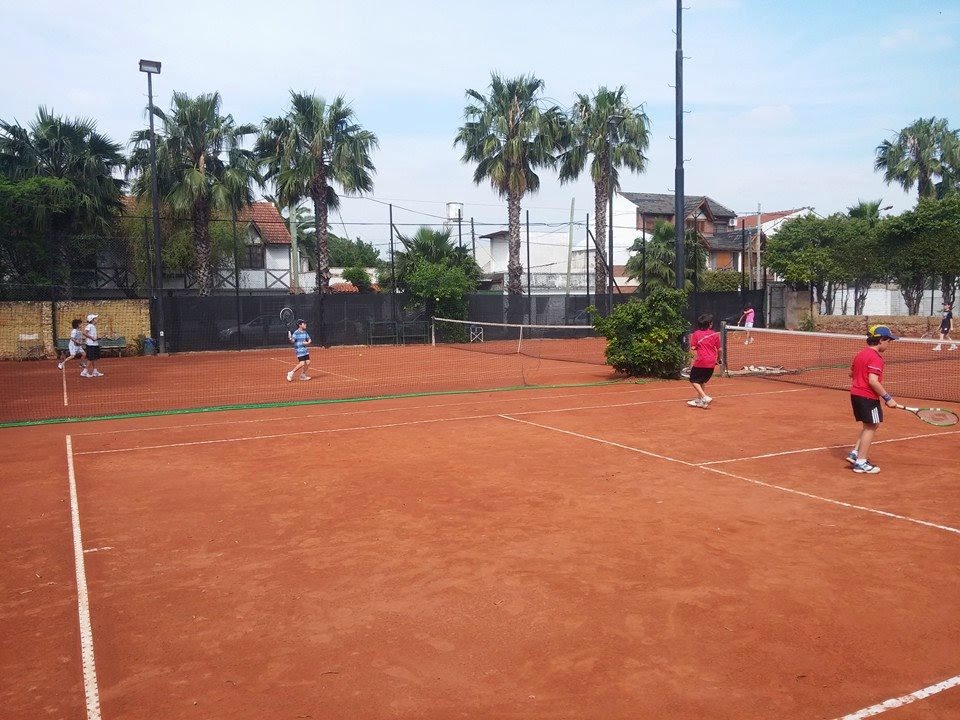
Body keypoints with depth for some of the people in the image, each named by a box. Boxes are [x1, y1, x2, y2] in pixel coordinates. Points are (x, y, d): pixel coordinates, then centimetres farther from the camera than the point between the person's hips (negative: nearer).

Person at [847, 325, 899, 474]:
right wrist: (887, 398, -22)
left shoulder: (861, 354, 10)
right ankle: (861, 462, 4)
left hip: (855, 394, 9)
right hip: (868, 396, -9)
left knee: (869, 426, 19)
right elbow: (873, 381, -26)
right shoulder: (875, 358, -18)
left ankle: (855, 453, 17)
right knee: (871, 427, 0)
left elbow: (851, 373, 20)